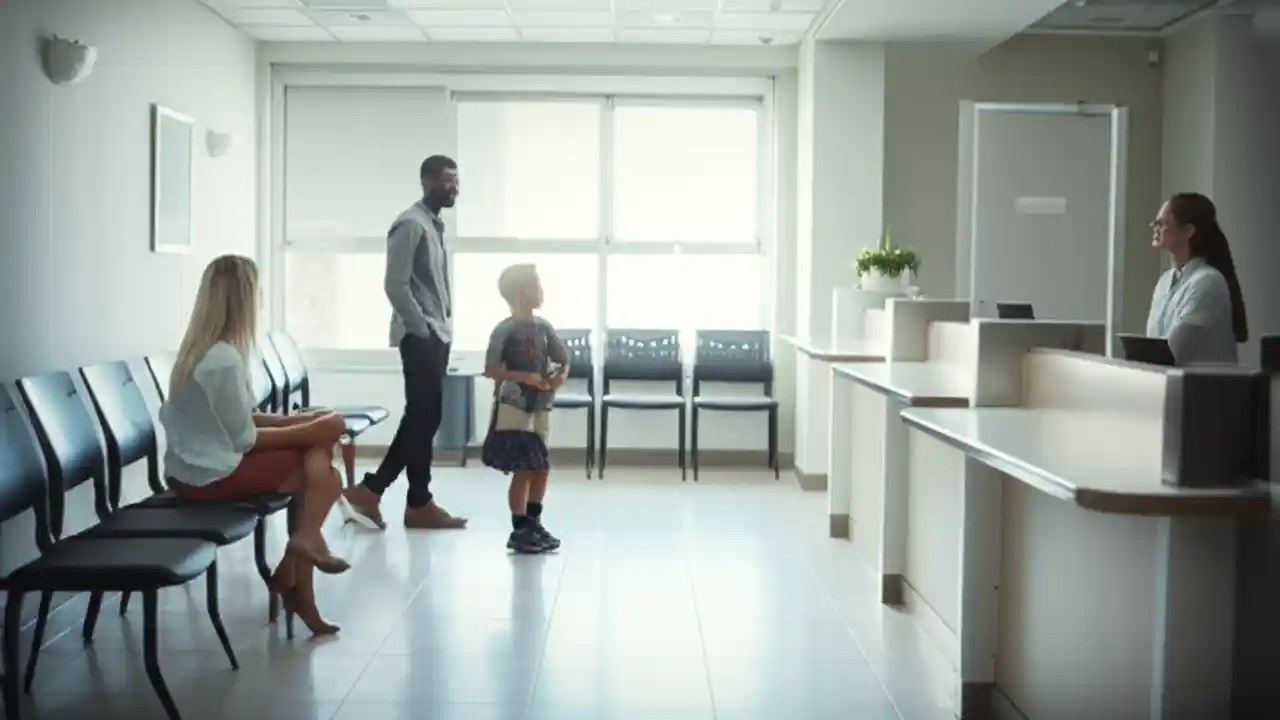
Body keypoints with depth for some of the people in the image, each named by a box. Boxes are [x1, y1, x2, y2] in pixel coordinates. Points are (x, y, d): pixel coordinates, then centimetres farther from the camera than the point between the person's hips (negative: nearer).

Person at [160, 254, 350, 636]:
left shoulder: (198, 347, 7)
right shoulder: (225, 359, -22)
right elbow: (244, 438, -17)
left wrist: (284, 421, 3)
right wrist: (297, 429, -2)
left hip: (191, 469, 9)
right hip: (212, 475, -9)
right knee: (323, 476, -2)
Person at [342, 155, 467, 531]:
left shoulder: (434, 225, 18)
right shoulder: (410, 224, -12)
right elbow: (396, 285, -19)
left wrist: (442, 332, 14)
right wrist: (423, 330, -16)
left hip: (436, 336, 10)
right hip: (420, 337, -10)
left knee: (422, 419, 10)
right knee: (424, 419, -4)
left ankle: (371, 490, 15)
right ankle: (419, 504, 5)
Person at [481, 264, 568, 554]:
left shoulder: (543, 327, 7)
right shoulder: (505, 330, -11)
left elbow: (564, 359, 16)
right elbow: (490, 370, -14)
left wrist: (560, 376, -5)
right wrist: (525, 377, -22)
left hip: (539, 408, 7)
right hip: (513, 408, -7)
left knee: (542, 468, 11)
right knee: (523, 470, -5)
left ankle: (534, 523, 24)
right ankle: (520, 530, 5)